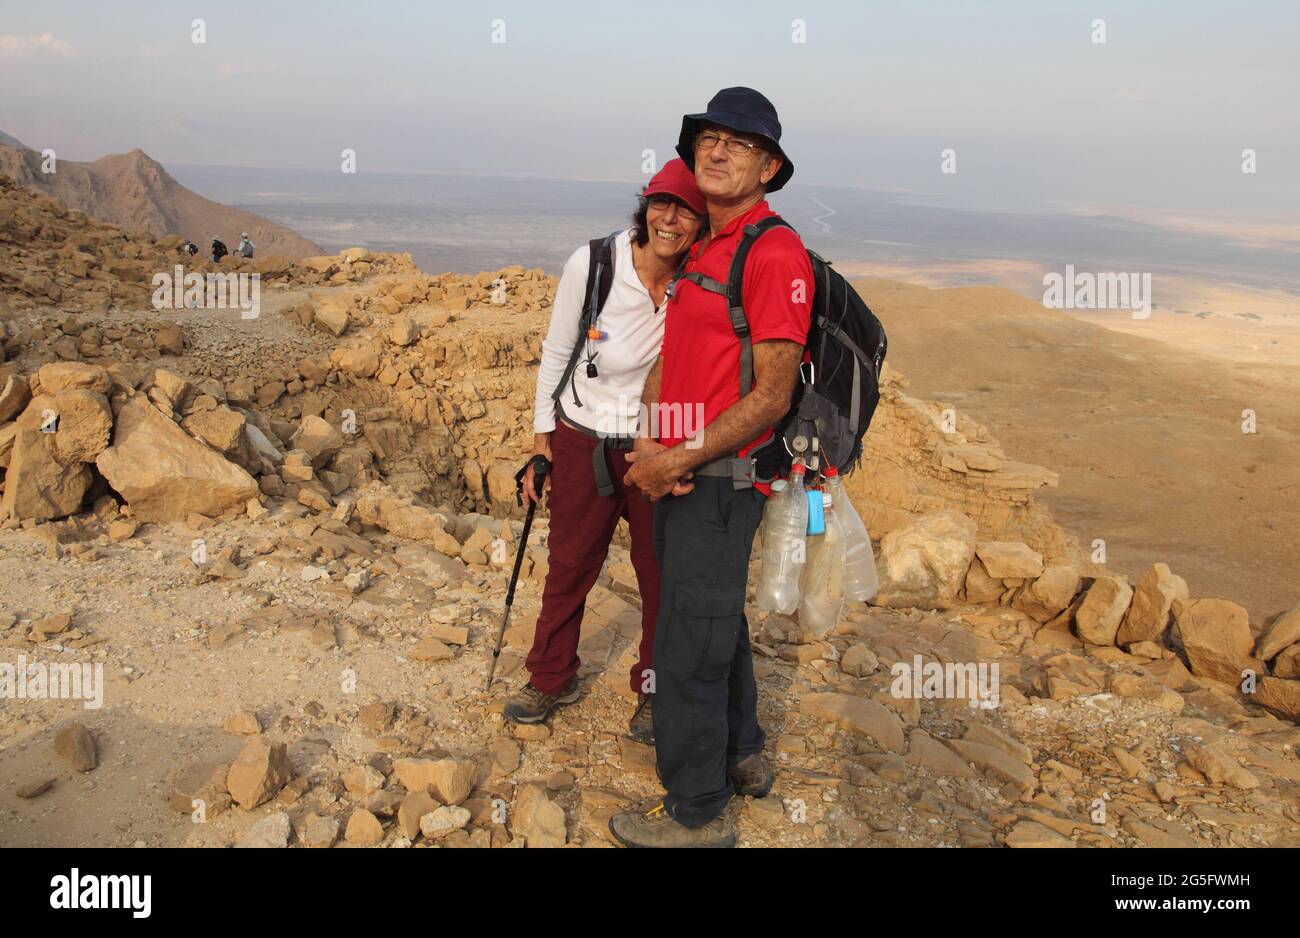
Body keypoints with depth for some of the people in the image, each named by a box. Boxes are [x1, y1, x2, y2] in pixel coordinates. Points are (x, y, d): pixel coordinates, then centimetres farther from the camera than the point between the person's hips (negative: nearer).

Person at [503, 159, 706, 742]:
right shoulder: (592, 263, -15)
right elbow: (556, 353, -2)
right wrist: (541, 442, 1)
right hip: (582, 441, 0)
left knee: (662, 573, 9)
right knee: (569, 564, 14)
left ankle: (654, 694, 32)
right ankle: (552, 679, 36)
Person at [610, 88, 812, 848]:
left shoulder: (774, 253, -15)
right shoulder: (702, 253, 14)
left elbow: (771, 397, -19)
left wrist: (679, 461, -18)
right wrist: (650, 443, -4)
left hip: (721, 478, -9)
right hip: (678, 471, 9)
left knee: (689, 644, -1)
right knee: (717, 619, 22)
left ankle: (698, 812, 15)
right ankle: (742, 755, 41)